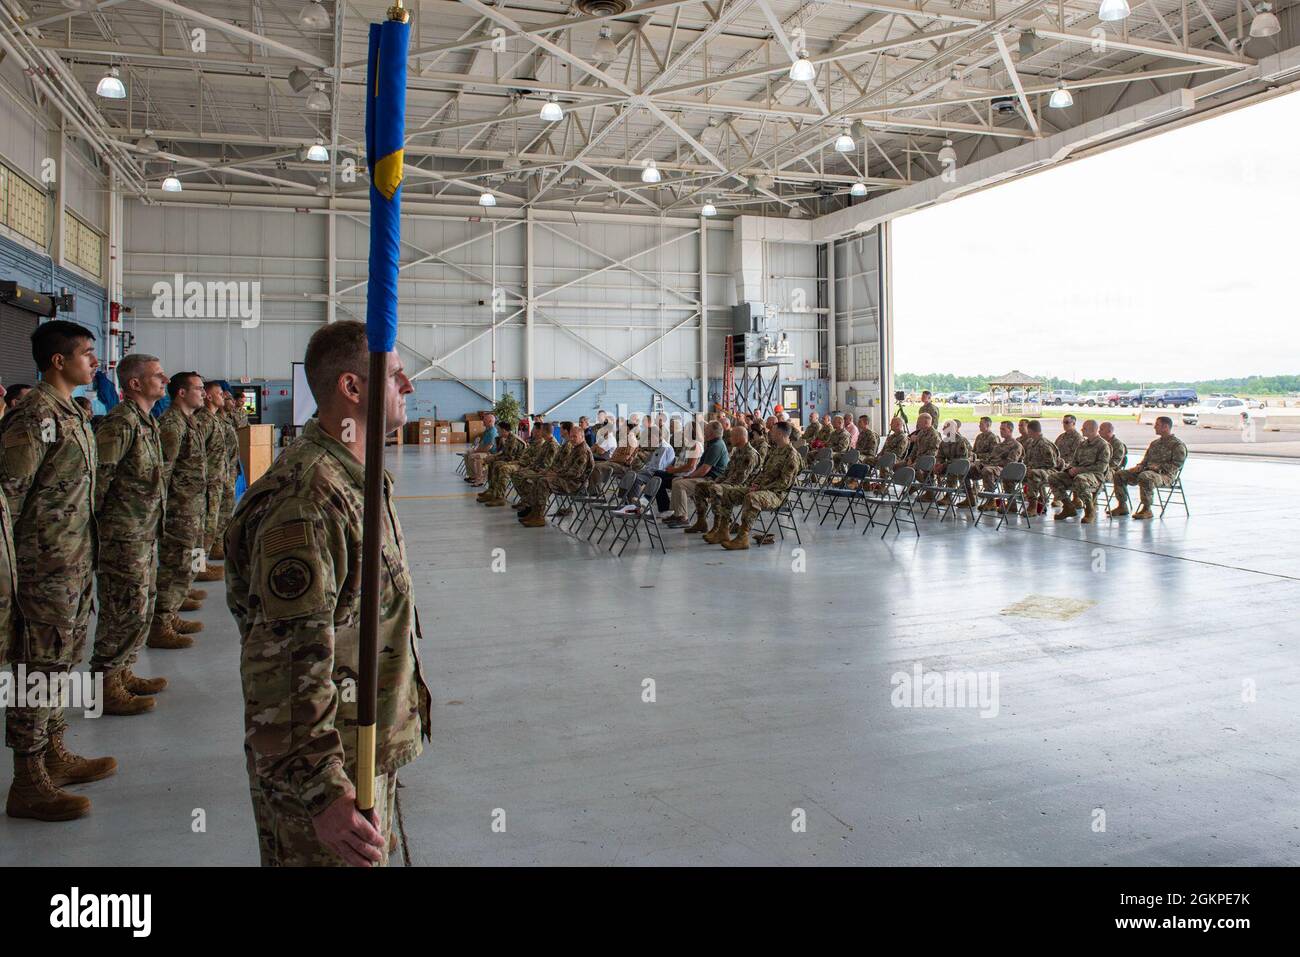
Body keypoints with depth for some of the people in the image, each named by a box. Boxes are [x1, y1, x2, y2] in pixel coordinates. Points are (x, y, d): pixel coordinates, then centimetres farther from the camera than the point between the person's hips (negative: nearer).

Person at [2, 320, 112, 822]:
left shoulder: (72, 413, 13)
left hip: (76, 563, 10)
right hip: (47, 567, -10)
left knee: (61, 661, 17)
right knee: (41, 666, -3)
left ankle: (55, 756, 30)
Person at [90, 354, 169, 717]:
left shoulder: (148, 422, 14)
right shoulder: (120, 423, -16)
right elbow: (98, 478, -19)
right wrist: (93, 523, -14)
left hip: (146, 533, 10)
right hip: (124, 536, -10)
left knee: (143, 607, 16)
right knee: (125, 611, -4)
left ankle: (123, 673, 28)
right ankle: (105, 688, 6)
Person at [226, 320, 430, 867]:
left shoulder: (358, 480, 9)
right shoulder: (307, 500, -26)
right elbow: (286, 659, -29)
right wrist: (322, 791, -29)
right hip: (328, 769, -10)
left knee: (373, 854, 23)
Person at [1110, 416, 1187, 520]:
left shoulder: (1177, 444, -1)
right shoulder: (1155, 443, 24)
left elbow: (1176, 465, -11)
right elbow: (1146, 459, 27)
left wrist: (1159, 467, -21)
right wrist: (1140, 466, 5)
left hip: (1166, 475, -8)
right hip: (1148, 471, 8)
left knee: (1144, 476, -41)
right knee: (1120, 474, -4)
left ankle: (1147, 510, -33)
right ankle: (1122, 506, -4)